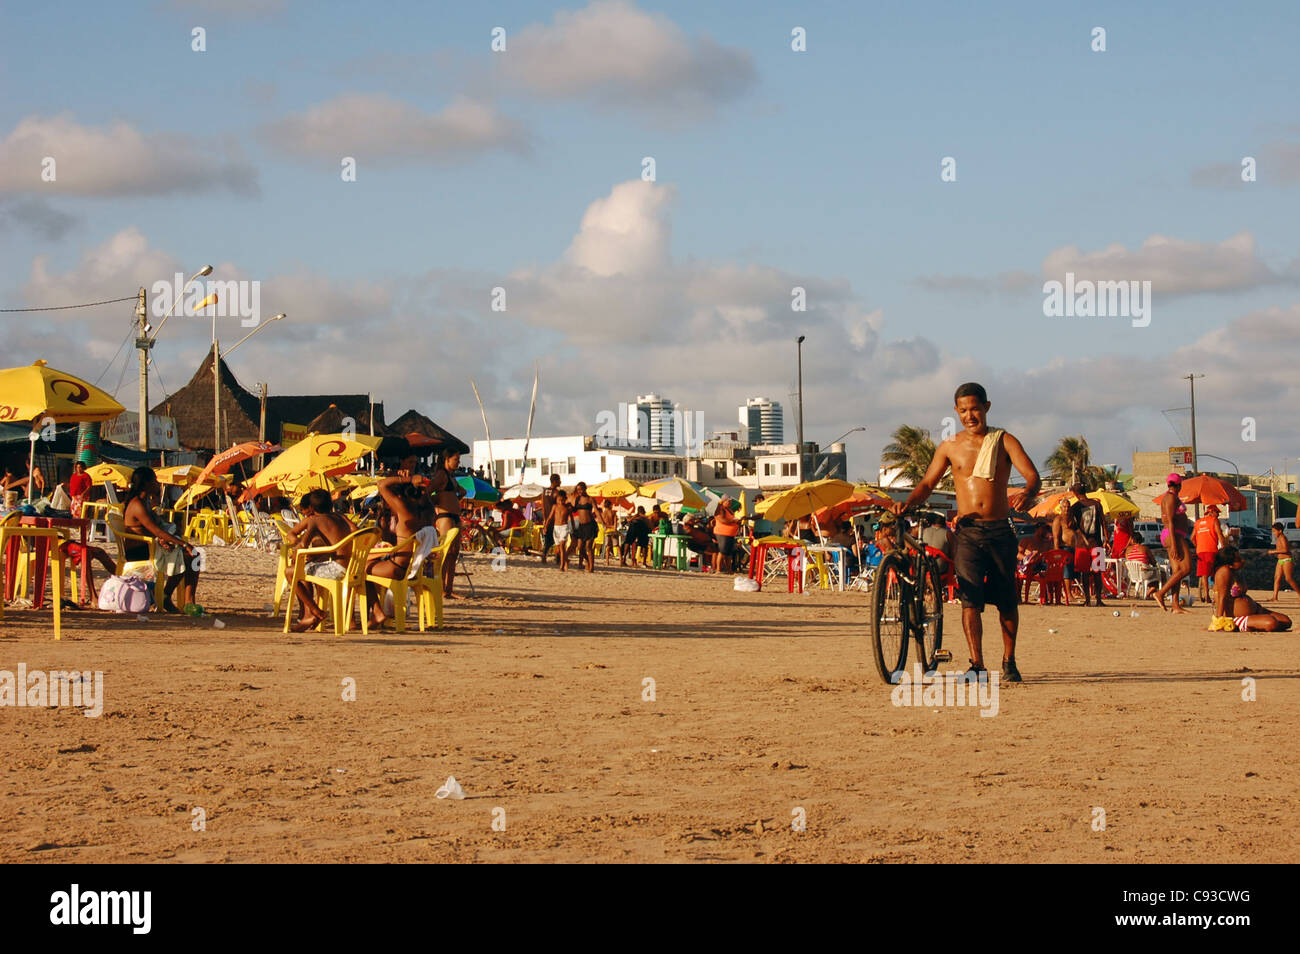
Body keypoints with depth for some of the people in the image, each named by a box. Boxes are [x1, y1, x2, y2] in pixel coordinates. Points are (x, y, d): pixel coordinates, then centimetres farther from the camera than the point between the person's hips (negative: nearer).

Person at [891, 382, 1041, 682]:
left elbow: (1032, 475, -7)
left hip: (1000, 531, 0)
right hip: (967, 531, 0)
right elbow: (928, 483, 9)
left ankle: (1009, 661, 22)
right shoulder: (950, 446, 8)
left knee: (1007, 601, 7)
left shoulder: (1004, 441, 3)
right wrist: (908, 502, -12)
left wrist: (1027, 494, -30)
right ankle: (976, 664, -14)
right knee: (970, 598, -13)